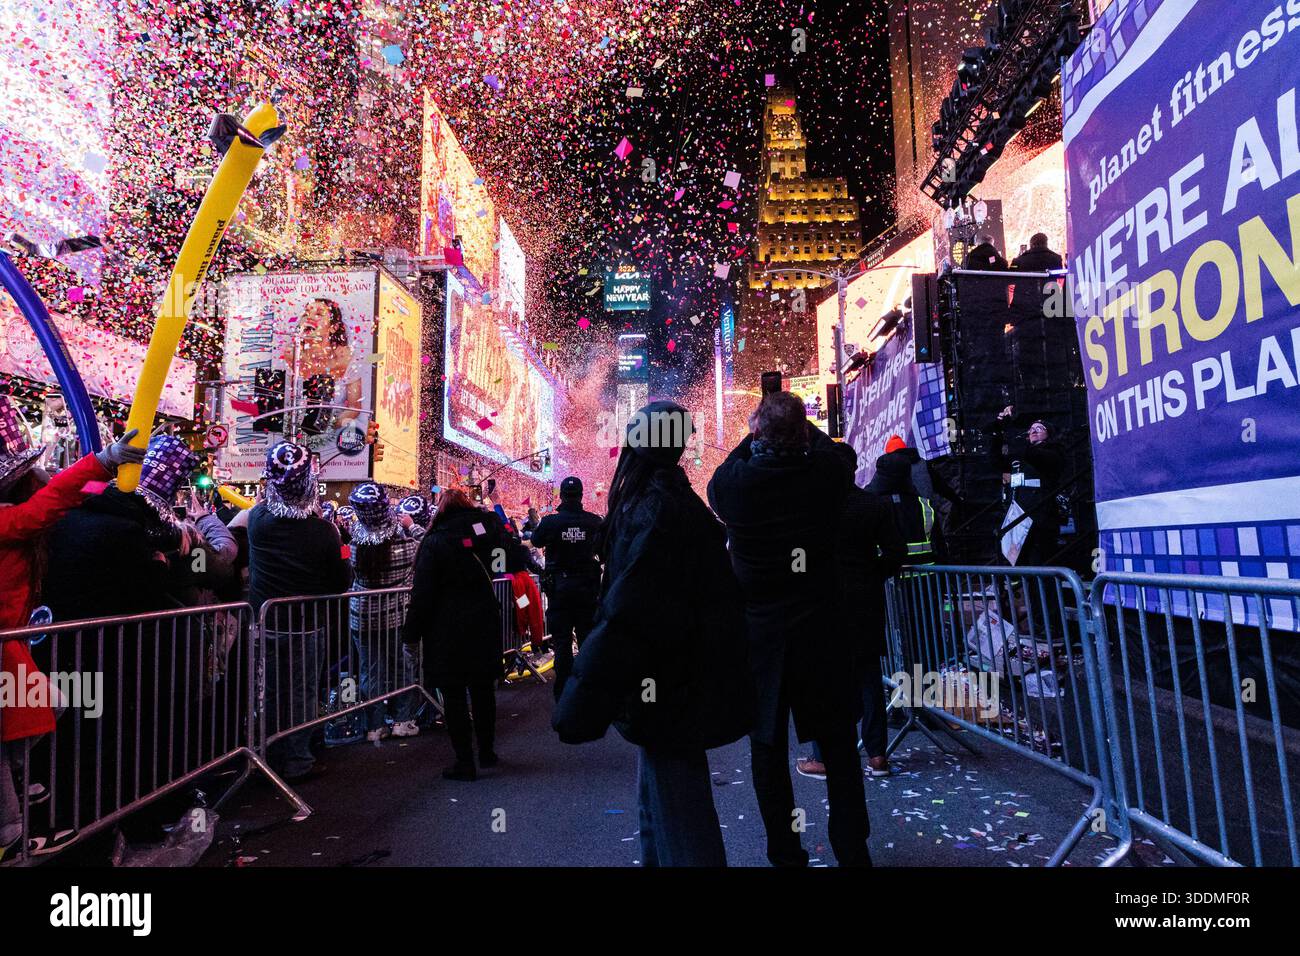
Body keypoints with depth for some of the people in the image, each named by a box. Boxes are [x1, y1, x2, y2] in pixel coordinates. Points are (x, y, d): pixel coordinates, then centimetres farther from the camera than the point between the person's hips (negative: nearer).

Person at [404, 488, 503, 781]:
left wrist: (412, 632, -4)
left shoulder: (434, 542, -12)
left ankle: (465, 762, 10)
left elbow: (422, 593, -12)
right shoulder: (484, 531, 0)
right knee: (483, 690, 16)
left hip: (447, 629, -4)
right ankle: (487, 752, 28)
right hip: (484, 625, 5)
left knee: (454, 696, 5)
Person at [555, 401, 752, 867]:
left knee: (679, 832, 3)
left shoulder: (654, 509, -21)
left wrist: (582, 705, -25)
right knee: (656, 808, 25)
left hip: (668, 695, -10)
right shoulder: (680, 502, 9)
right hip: (682, 688, 10)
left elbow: (628, 618, -28)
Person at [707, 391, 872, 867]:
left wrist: (752, 440, 17)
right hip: (820, 627, 1)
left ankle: (785, 852, 22)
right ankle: (852, 849, 24)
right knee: (838, 744, 15)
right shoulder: (824, 474, -12)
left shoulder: (734, 483, -15)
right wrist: (803, 428, 25)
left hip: (757, 631, -1)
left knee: (768, 747, 12)